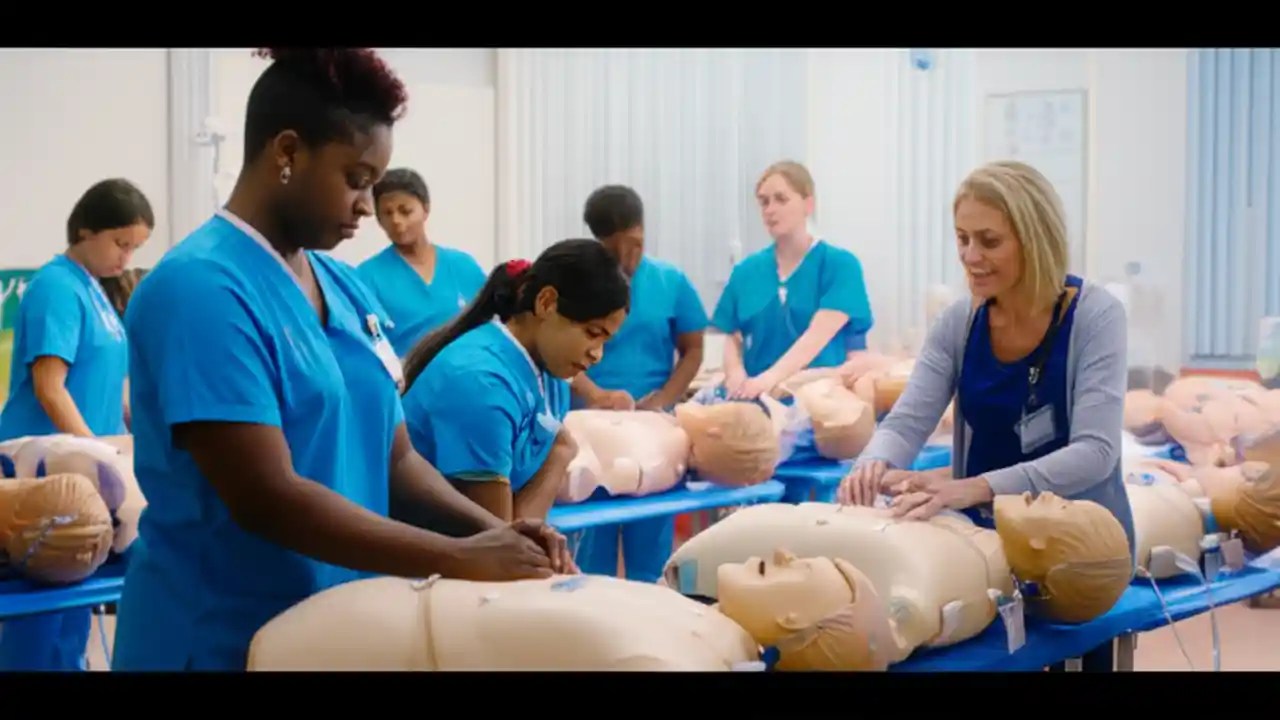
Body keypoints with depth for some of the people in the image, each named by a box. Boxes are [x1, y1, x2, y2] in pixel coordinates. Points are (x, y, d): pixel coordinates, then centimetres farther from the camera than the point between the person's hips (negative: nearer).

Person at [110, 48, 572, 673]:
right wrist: (462, 560, -22)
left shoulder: (347, 288, 7)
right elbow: (266, 498, -24)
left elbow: (395, 457, 10)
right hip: (224, 639, -7)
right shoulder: (200, 290, -18)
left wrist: (495, 532, -8)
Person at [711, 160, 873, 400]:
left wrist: (771, 377, -28)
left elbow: (818, 335, -13)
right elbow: (733, 337, 11)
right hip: (758, 398, 3)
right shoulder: (746, 270, 12)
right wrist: (736, 374, -12)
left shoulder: (840, 265, 0)